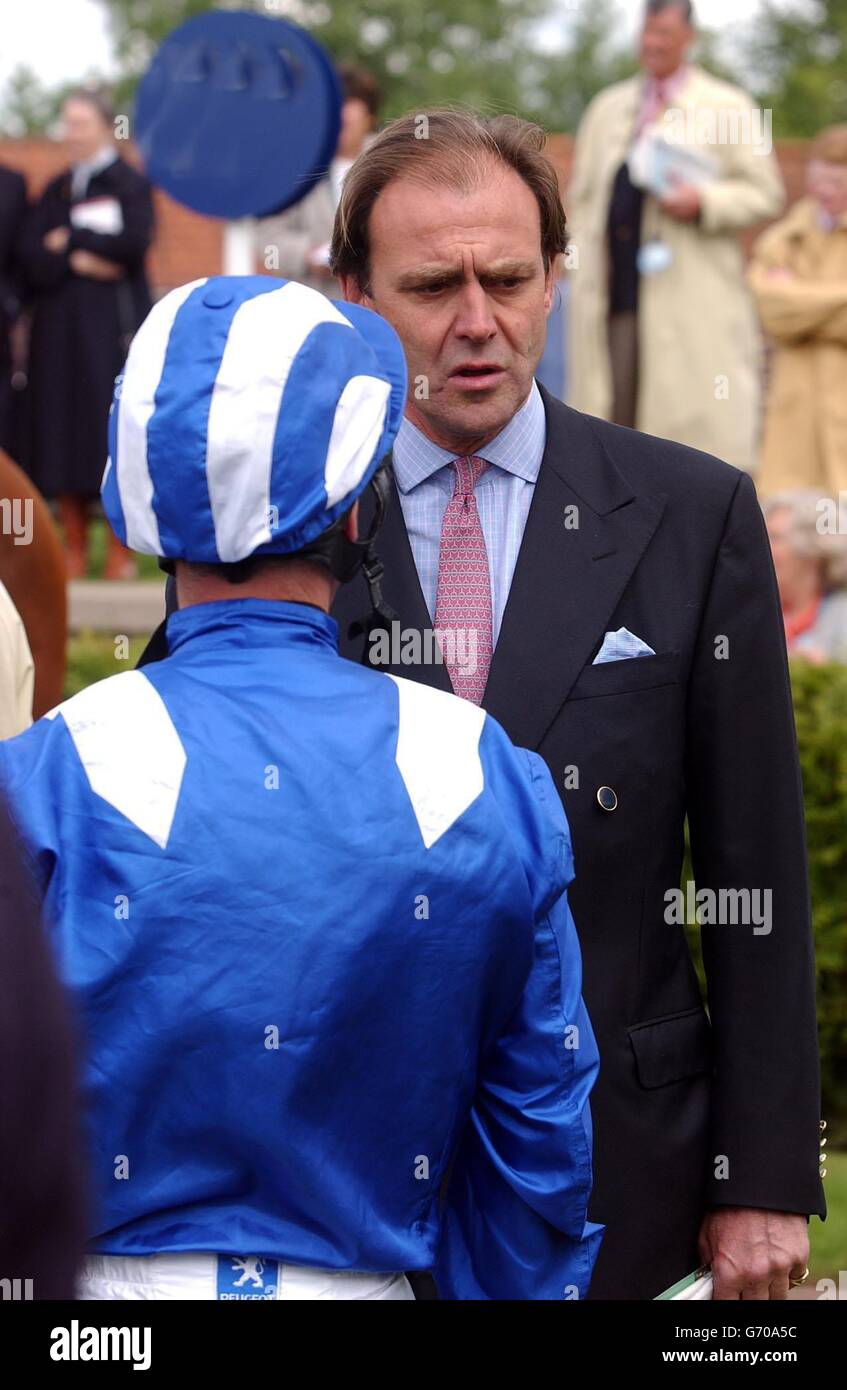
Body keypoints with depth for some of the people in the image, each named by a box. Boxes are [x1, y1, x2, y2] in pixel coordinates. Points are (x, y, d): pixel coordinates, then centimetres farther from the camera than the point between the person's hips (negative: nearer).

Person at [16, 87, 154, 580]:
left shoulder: (131, 184, 3)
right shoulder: (57, 189, 16)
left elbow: (135, 242, -14)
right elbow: (32, 255, 4)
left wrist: (68, 240, -5)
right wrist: (80, 262, -13)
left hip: (112, 324, -5)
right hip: (60, 327, 5)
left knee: (115, 426, -7)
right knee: (62, 428, 0)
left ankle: (121, 552, -4)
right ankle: (74, 551, 4)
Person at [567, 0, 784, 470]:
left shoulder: (727, 108, 6)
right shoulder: (607, 109, 18)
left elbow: (765, 193, 2)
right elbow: (582, 198, 19)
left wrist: (703, 203, -15)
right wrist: (582, 277, 7)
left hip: (689, 294, -4)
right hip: (613, 295, 4)